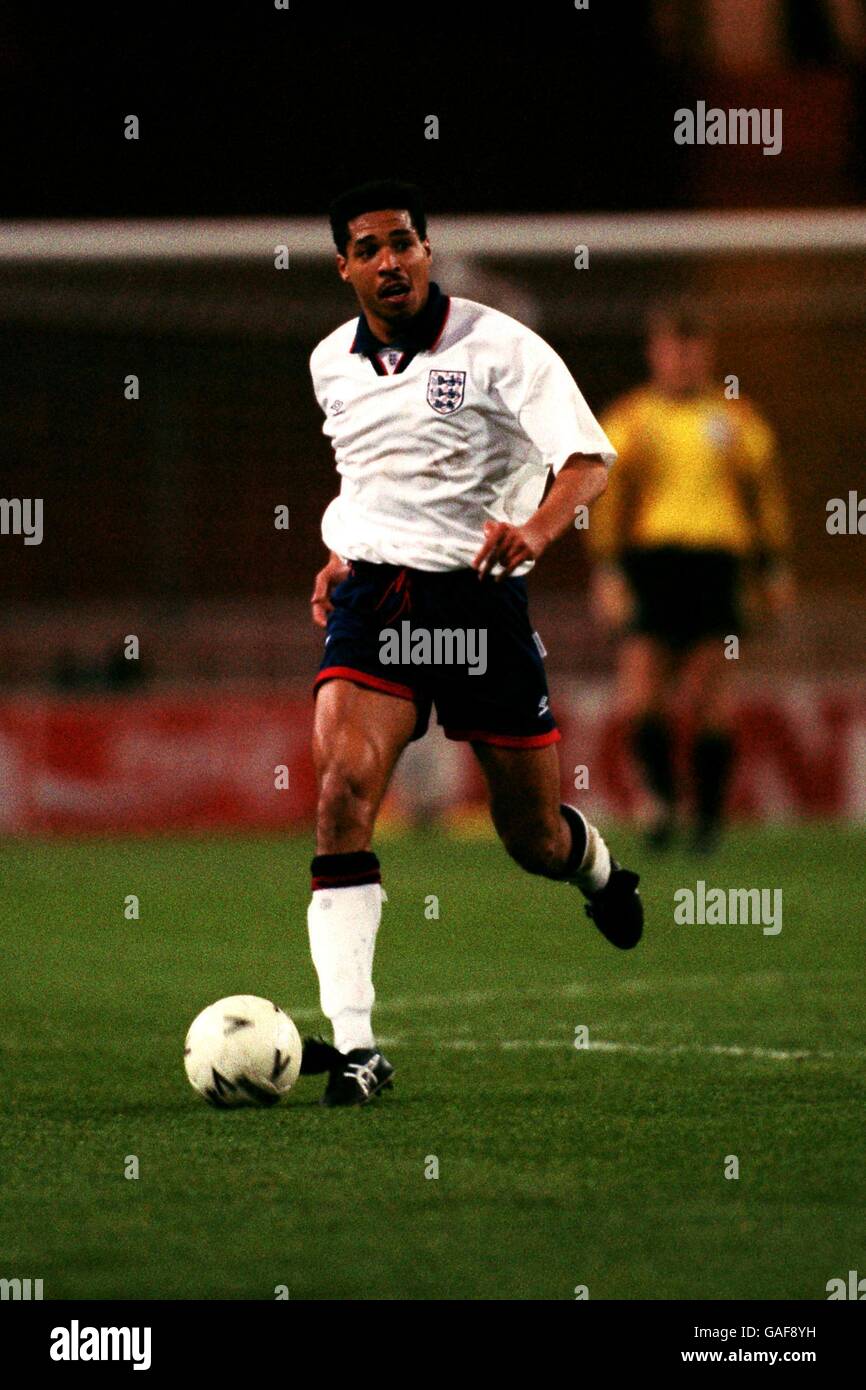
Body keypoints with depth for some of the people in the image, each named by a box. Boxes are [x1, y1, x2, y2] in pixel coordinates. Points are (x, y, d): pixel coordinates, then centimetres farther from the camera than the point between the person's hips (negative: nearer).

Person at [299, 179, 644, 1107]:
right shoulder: (331, 363, 9)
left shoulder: (499, 348, -8)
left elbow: (588, 459, -17)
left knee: (533, 837, 6)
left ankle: (599, 872, 48)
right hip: (370, 596, 3)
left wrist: (536, 528, -36)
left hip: (479, 596, -2)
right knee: (343, 788, -22)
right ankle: (353, 1046, -25)